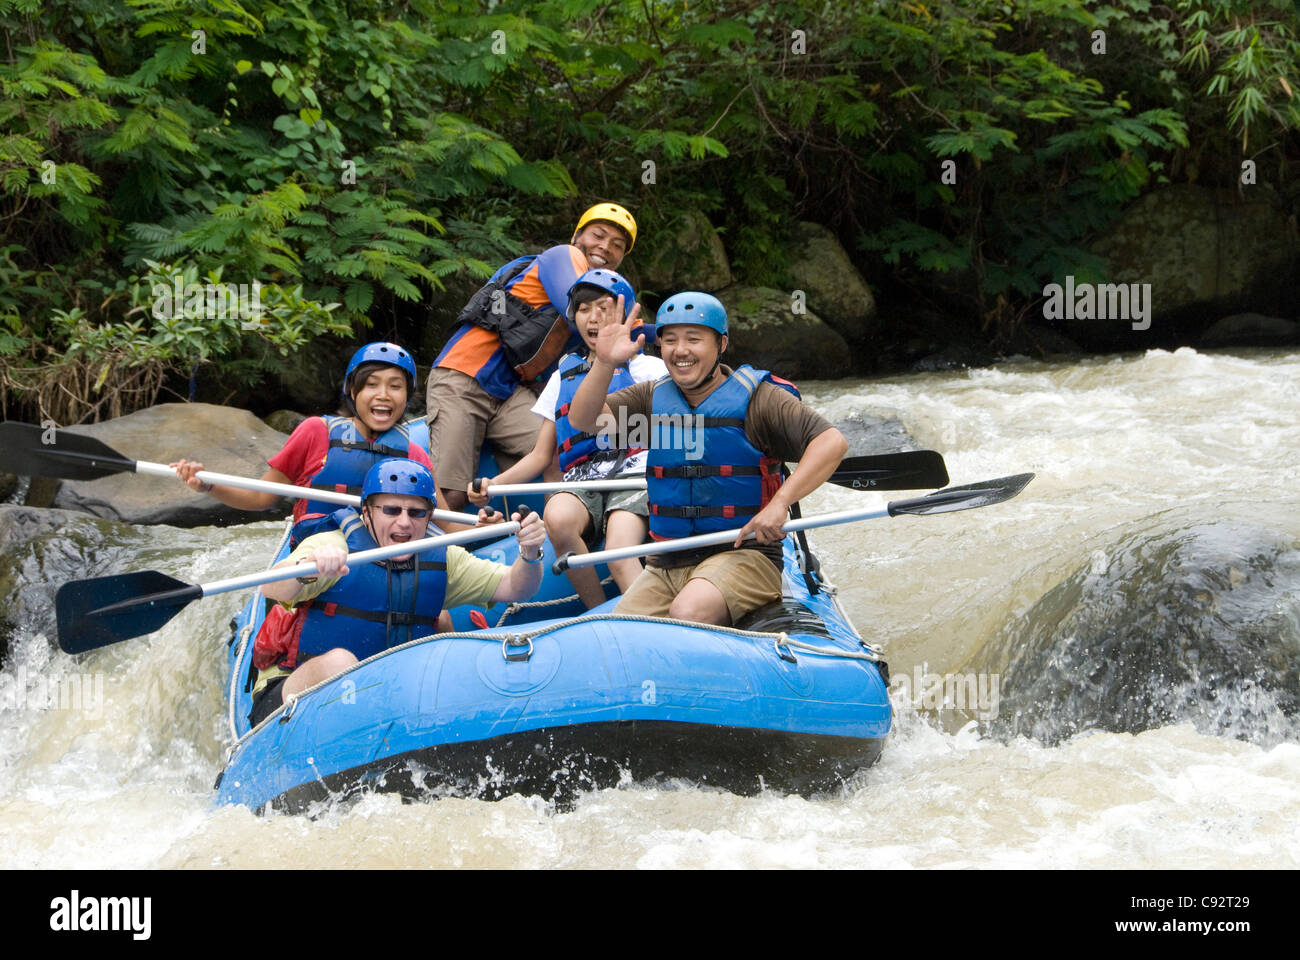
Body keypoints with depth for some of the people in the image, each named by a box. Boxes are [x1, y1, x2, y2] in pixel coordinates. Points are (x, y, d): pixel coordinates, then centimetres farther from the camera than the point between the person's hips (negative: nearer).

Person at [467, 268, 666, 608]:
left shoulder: (648, 367, 14)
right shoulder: (564, 377, 24)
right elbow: (541, 456, 21)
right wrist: (492, 484, 4)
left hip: (633, 478, -2)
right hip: (581, 483, 3)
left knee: (620, 556, -34)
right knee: (557, 517, -34)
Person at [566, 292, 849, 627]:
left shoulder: (756, 397, -2)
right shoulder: (653, 398, 12)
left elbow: (832, 442, -12)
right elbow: (583, 420, 2)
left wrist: (780, 502, -24)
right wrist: (604, 364, -16)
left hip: (744, 553, -5)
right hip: (666, 565, 5)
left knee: (689, 613, -33)